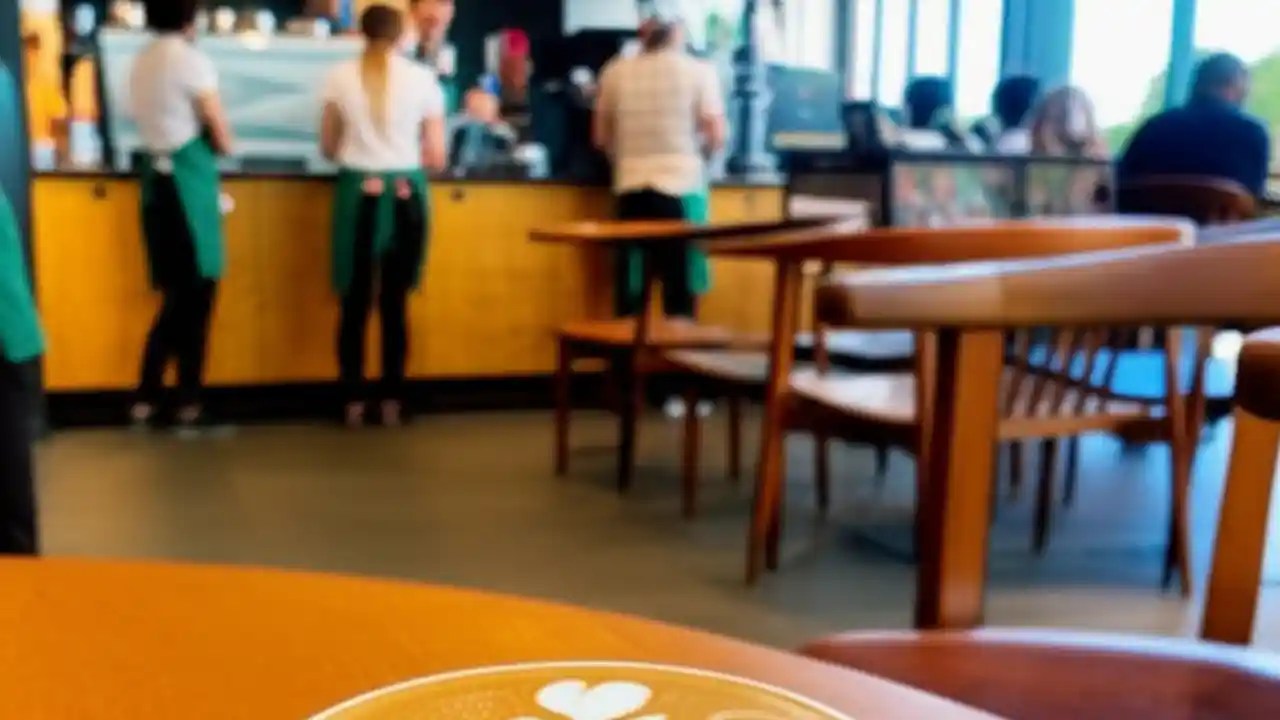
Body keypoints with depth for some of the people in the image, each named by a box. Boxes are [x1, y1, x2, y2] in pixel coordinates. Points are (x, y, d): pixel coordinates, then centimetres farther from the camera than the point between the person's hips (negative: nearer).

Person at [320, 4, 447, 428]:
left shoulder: (341, 77, 2)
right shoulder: (422, 78, -1)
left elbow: (328, 148, 7)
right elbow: (436, 158, 1)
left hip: (358, 193, 0)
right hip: (405, 195, 0)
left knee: (355, 302, 8)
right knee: (395, 302, 7)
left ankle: (354, 402, 10)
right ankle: (392, 401, 12)